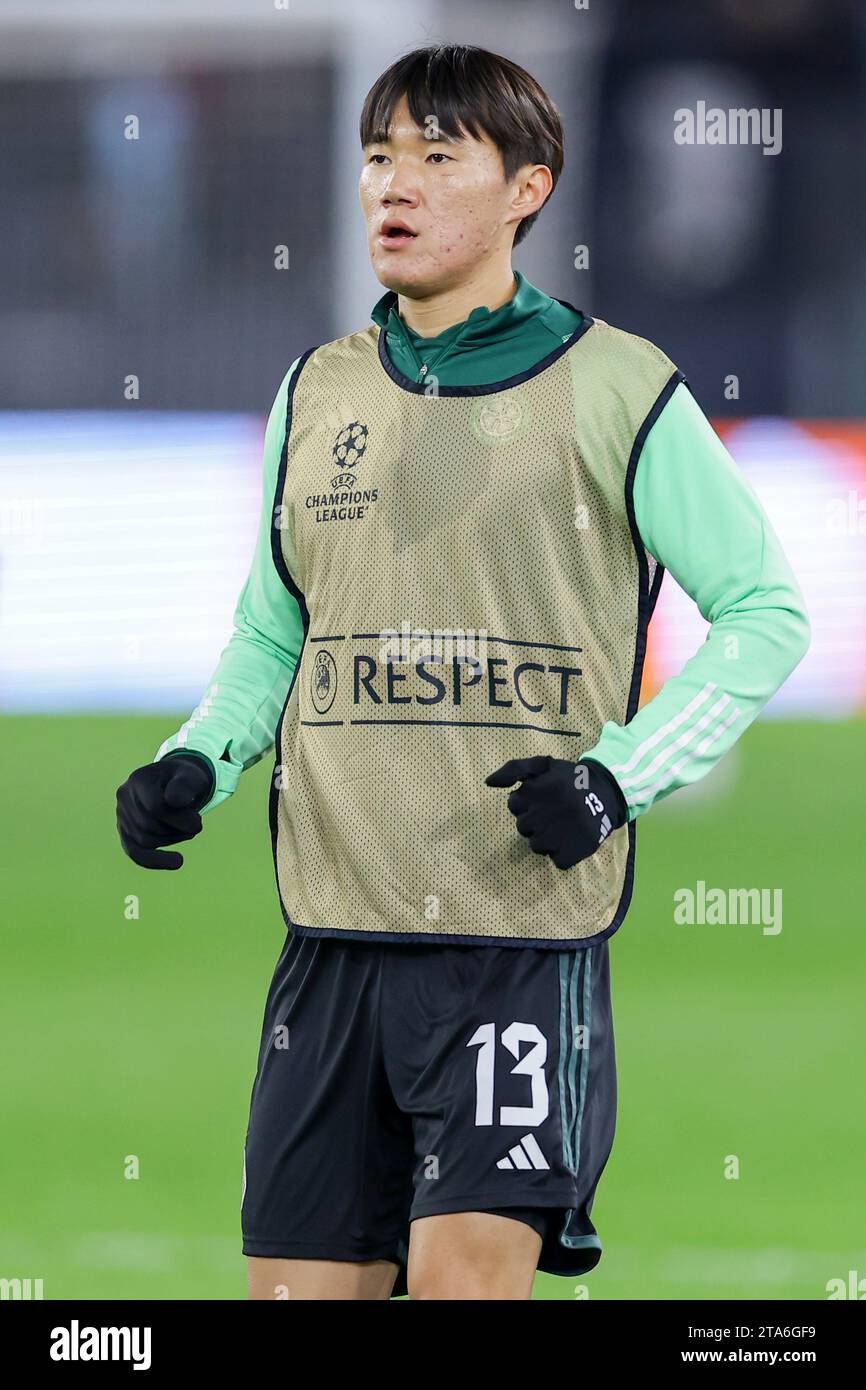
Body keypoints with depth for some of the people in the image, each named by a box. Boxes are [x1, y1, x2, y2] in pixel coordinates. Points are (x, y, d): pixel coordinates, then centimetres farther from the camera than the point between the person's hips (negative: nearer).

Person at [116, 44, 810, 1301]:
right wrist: (198, 763, 3)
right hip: (334, 933, 5)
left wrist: (620, 776, -10)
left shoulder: (618, 393, -2)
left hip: (526, 928, -5)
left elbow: (765, 610, 2)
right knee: (300, 1286, 3)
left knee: (465, 1274, -17)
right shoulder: (317, 394, 12)